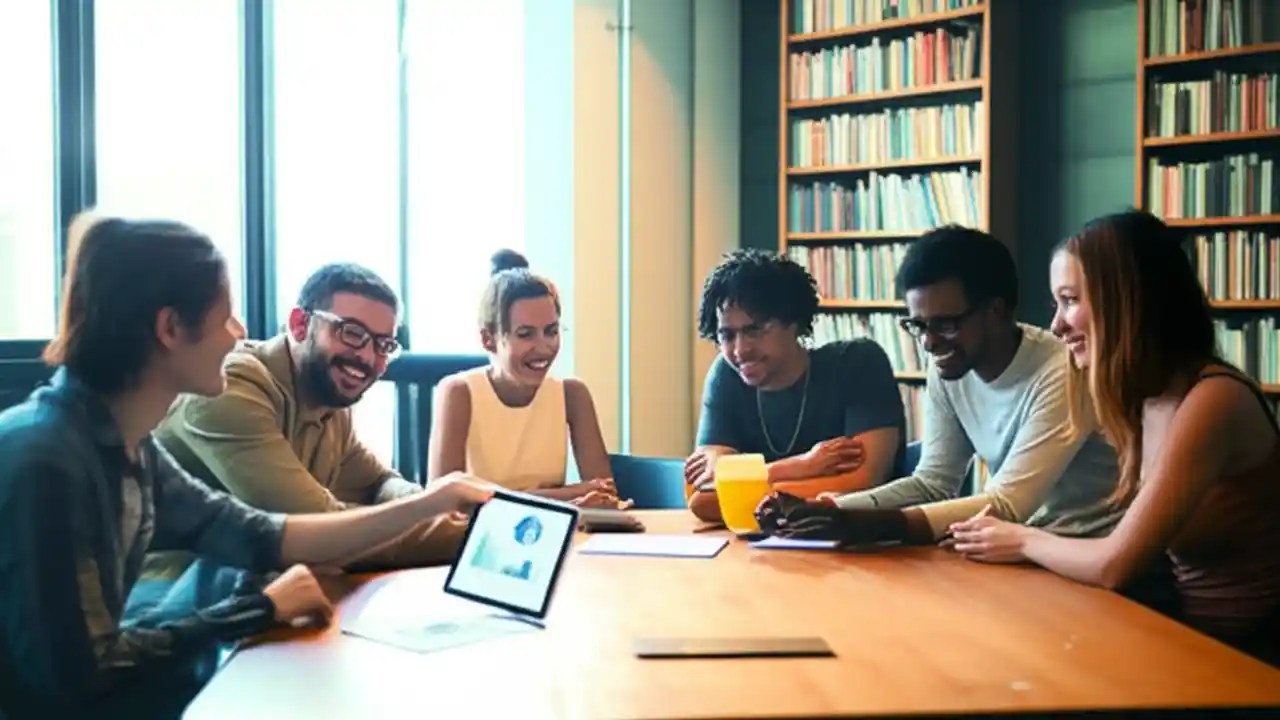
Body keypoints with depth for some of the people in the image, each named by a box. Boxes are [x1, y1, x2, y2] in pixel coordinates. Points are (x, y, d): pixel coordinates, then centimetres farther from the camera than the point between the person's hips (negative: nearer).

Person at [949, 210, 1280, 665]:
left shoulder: (1213, 399, -21)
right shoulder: (1149, 400, 5)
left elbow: (1115, 564, -21)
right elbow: (1129, 544, 1)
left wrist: (1023, 541, -5)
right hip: (1200, 633, 7)